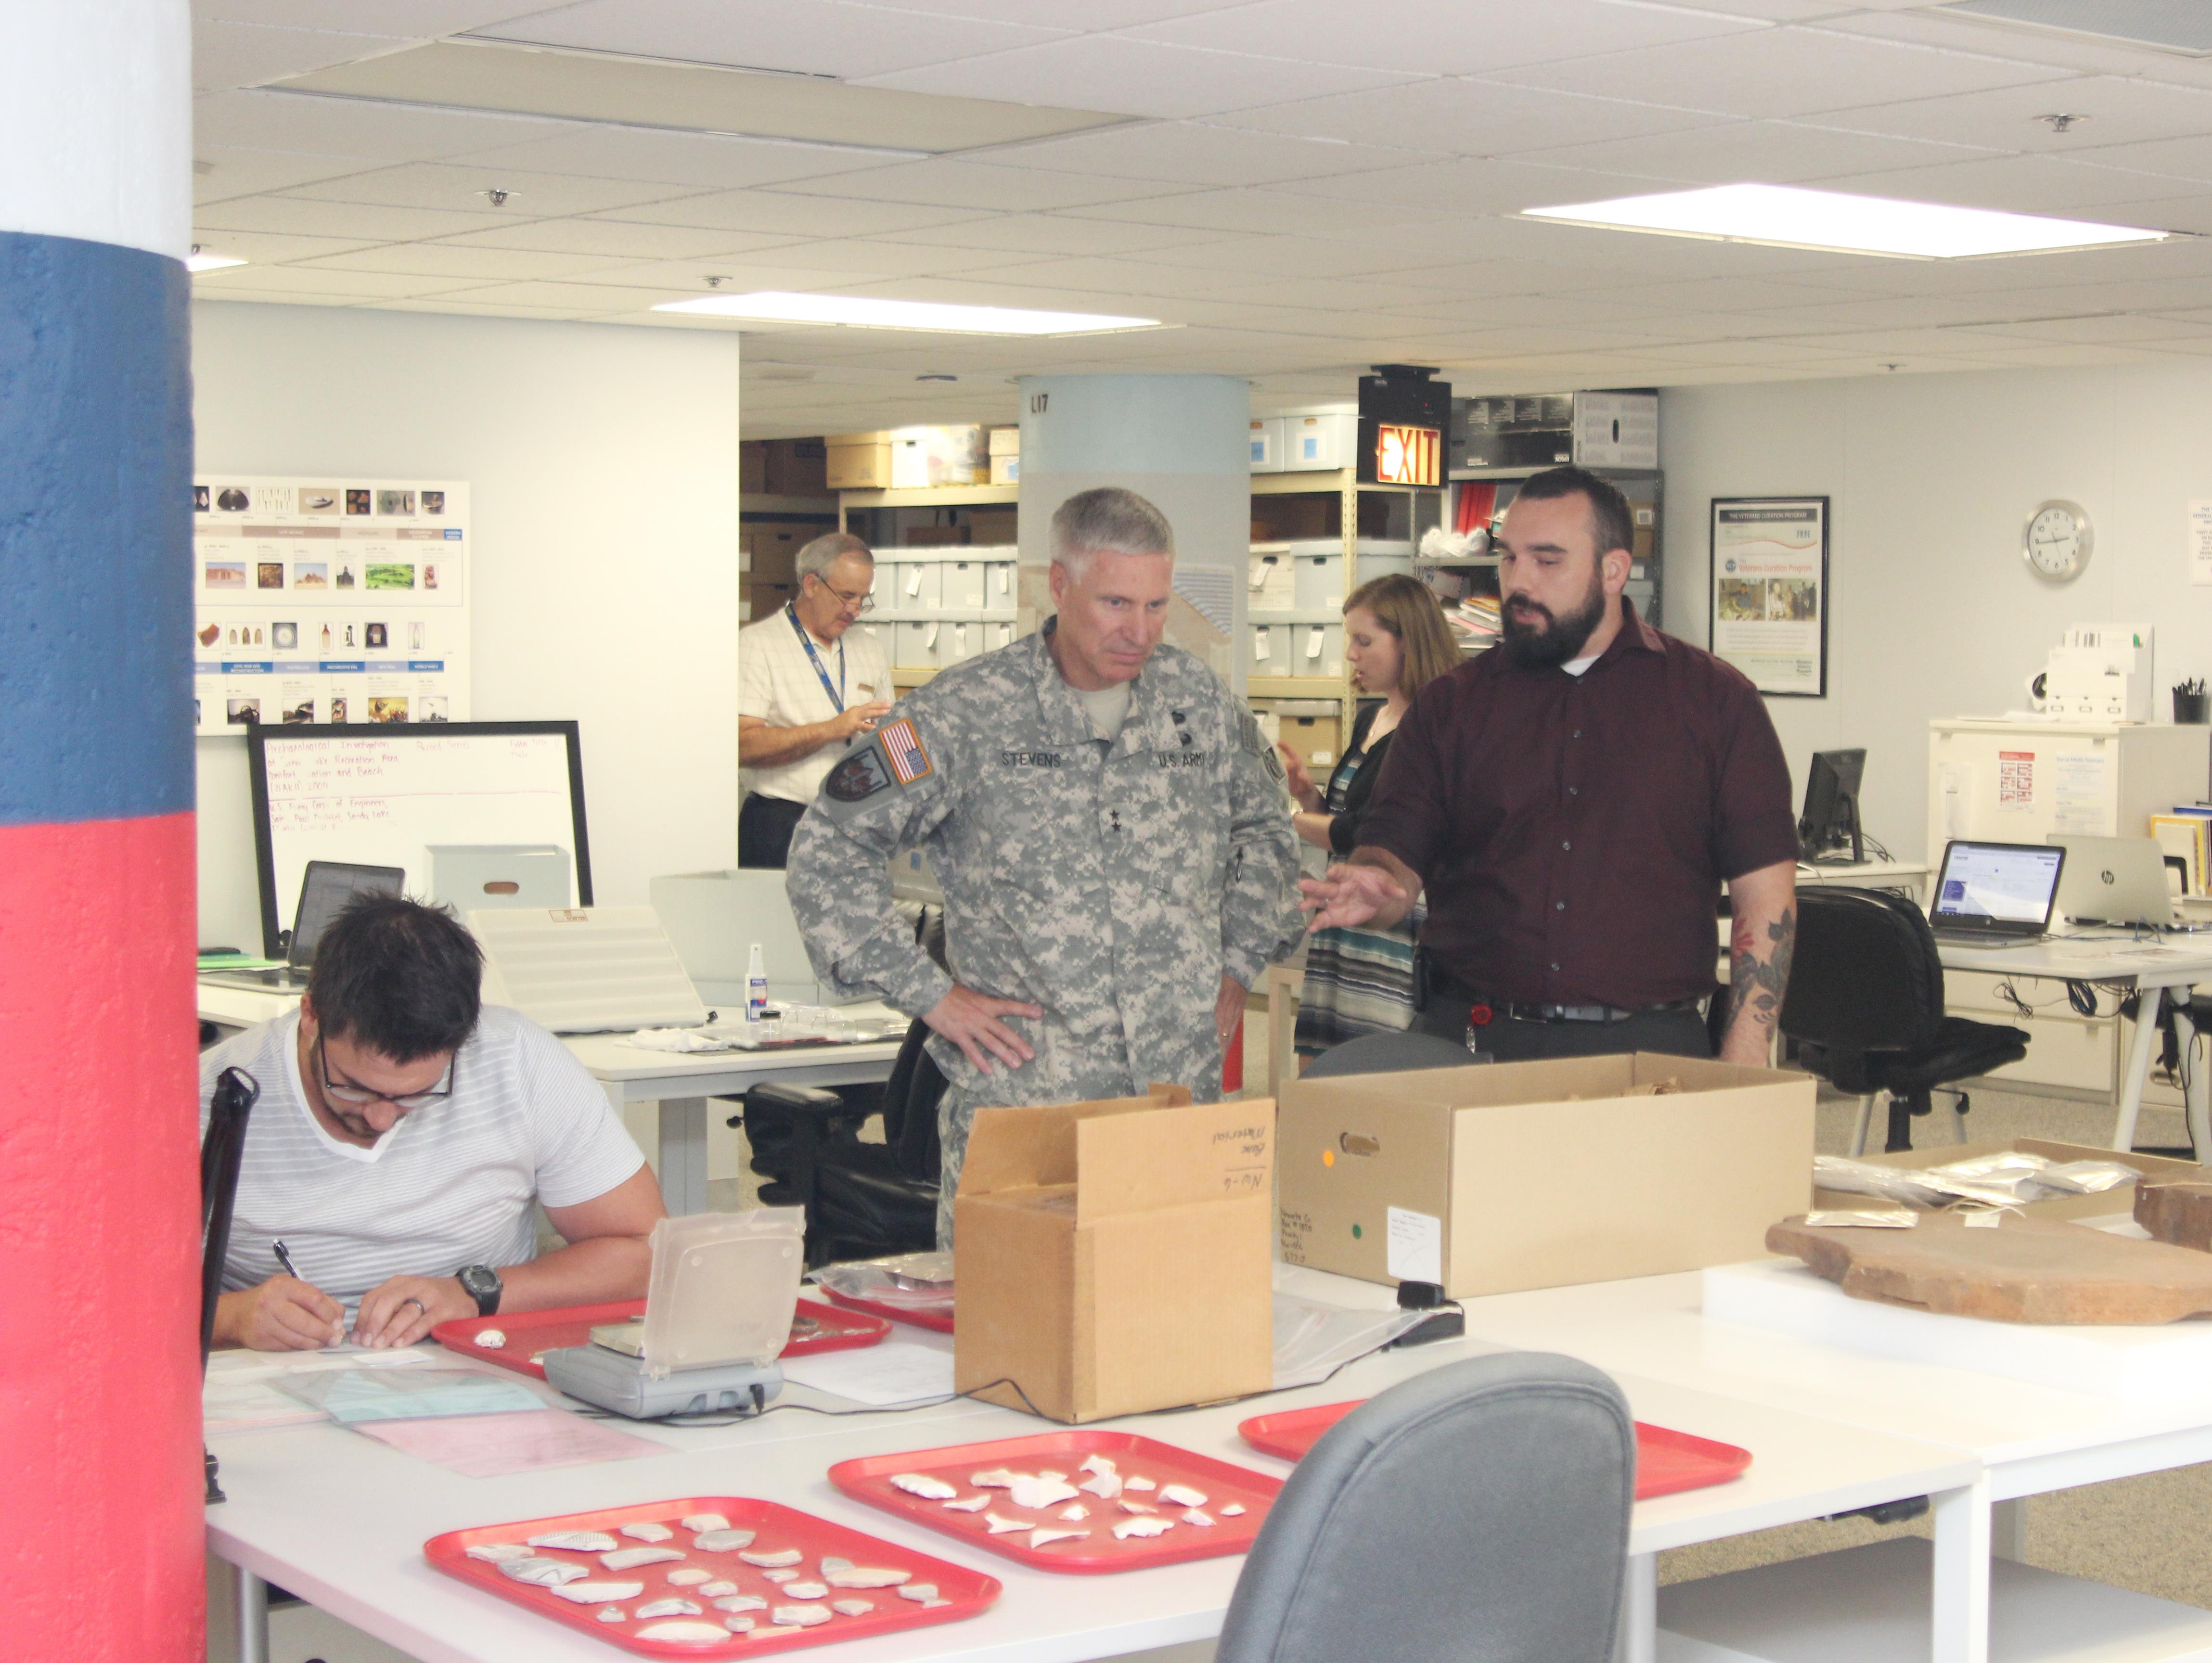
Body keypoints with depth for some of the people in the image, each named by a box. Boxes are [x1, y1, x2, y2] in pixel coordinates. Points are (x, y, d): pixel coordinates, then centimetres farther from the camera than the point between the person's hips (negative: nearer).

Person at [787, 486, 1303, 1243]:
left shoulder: (1198, 699, 8)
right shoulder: (965, 713, -5)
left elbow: (1262, 828, 27)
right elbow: (828, 850, -4)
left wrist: (1237, 966, 16)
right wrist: (928, 993, -6)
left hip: (1183, 1094, 4)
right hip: (1020, 1101, -3)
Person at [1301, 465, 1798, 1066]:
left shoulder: (1715, 700, 5)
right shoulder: (1451, 705, 11)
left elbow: (1765, 894, 1)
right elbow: (1395, 853, 6)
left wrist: (1742, 1071, -7)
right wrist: (1373, 889, -19)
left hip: (1648, 1052, -1)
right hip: (1467, 1042, 1)